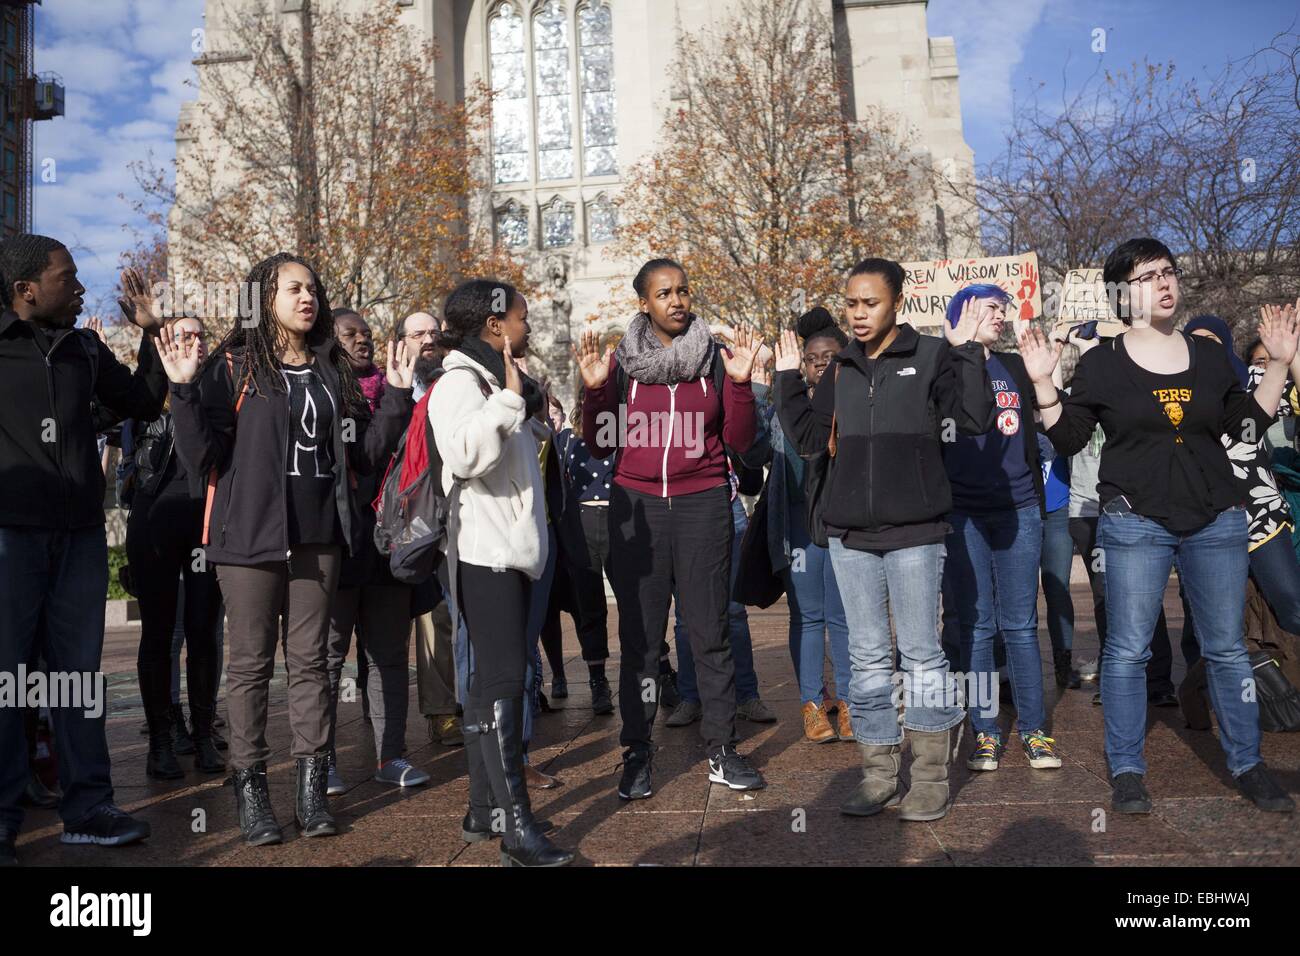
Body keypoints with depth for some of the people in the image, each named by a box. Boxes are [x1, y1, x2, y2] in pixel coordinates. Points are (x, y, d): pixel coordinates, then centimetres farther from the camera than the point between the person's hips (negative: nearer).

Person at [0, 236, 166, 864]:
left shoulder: (85, 349, 11)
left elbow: (144, 403, 18)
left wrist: (150, 332, 10)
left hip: (80, 535, 4)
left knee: (80, 672, 9)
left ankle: (86, 808, 18)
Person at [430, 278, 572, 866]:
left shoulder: (494, 381, 19)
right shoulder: (460, 381, -9)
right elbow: (463, 453, -28)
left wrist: (523, 404, 21)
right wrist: (508, 398, -25)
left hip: (509, 552, 10)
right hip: (484, 552, -10)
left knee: (490, 679, 11)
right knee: (504, 679, -13)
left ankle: (482, 810, 19)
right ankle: (518, 830, -11)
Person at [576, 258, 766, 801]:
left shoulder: (715, 359, 6)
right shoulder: (621, 363, 5)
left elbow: (739, 443, 2)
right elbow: (600, 447, 5)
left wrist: (740, 384, -10)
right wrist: (595, 390, -9)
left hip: (703, 505, 0)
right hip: (637, 507, 0)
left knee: (710, 632, 2)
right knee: (639, 637, 3)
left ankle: (722, 752, 13)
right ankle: (637, 756, 13)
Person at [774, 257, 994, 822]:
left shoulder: (931, 357, 0)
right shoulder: (840, 370, 13)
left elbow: (975, 419, -10)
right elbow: (810, 440, 13)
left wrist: (967, 352, -14)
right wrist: (788, 380, 9)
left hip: (914, 531, -4)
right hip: (848, 533, 4)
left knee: (921, 653, 2)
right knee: (867, 657, 8)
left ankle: (932, 778, 14)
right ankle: (879, 776, 18)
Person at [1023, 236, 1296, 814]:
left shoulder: (1209, 356, 10)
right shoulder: (1101, 364, 0)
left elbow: (1247, 424, 14)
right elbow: (1068, 438, 0)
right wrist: (1044, 382, -12)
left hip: (1217, 520, 3)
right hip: (1135, 522, -3)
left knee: (1226, 648, 9)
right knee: (1127, 651, 0)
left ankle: (1247, 764, 23)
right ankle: (1127, 771, 11)